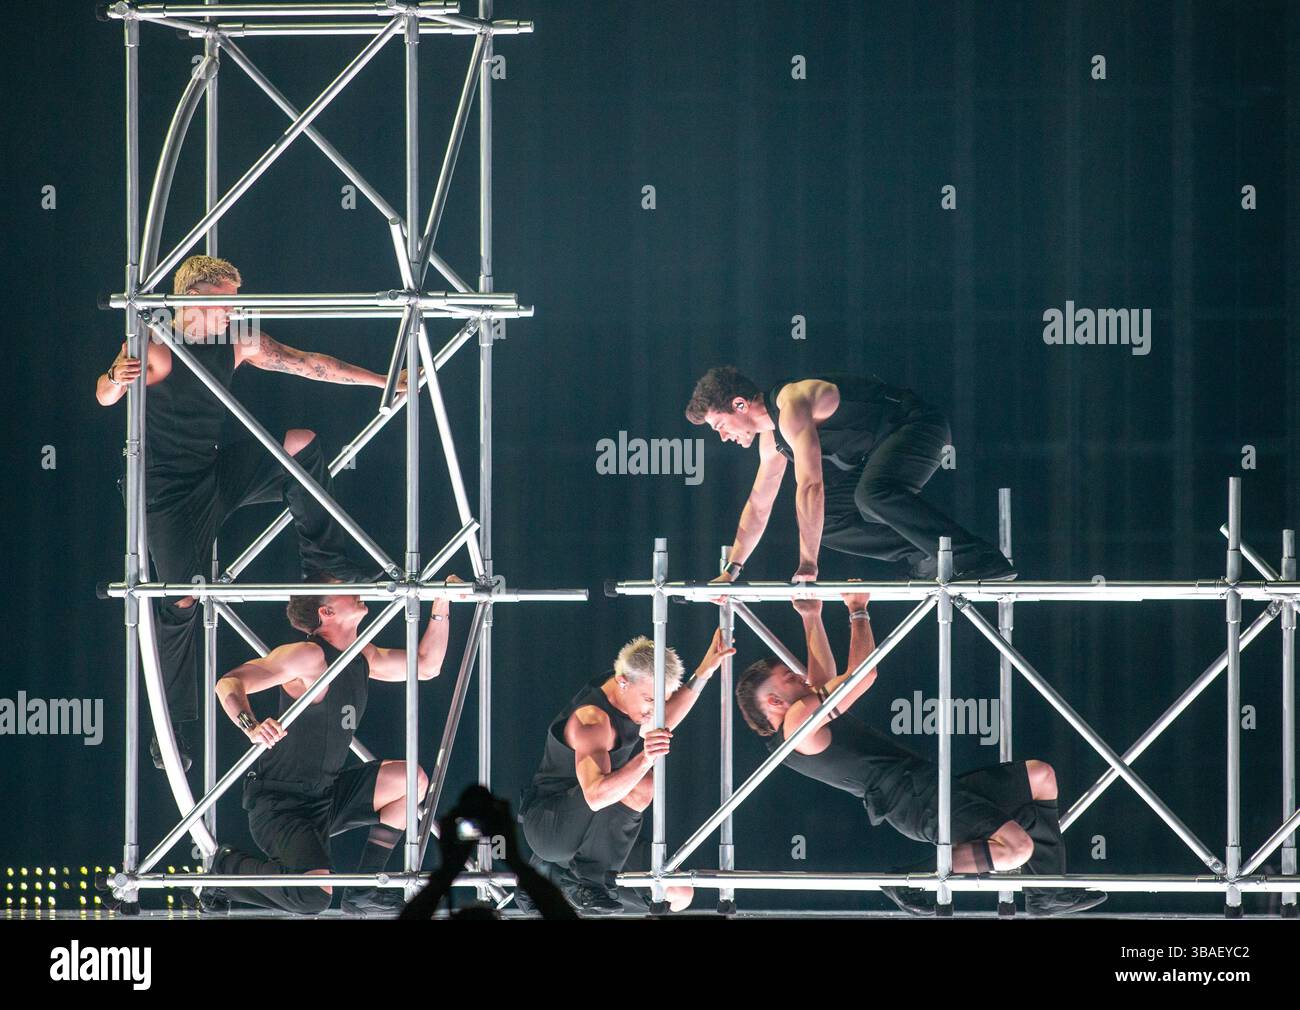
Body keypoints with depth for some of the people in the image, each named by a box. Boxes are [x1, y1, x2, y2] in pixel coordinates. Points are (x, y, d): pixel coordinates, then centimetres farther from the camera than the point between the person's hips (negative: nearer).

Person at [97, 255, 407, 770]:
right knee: (182, 602, -9)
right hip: (170, 490, -5)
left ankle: (324, 558, 0)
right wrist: (117, 377, -50)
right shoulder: (154, 347, -17)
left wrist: (383, 381, -1)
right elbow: (105, 397, -25)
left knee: (304, 441, -11)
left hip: (217, 472, 5)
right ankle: (169, 728, 2)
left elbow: (307, 363, 1)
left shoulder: (238, 343, -2)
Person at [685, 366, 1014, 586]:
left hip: (917, 425, -10)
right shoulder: (771, 440, 9)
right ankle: (923, 557, 2)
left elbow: (810, 485, -32)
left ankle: (981, 560, -39)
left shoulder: (792, 407, -23)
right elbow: (758, 506, 21)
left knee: (873, 494, -38)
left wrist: (807, 567, -35)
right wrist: (730, 572, 16)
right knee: (824, 521, 5)